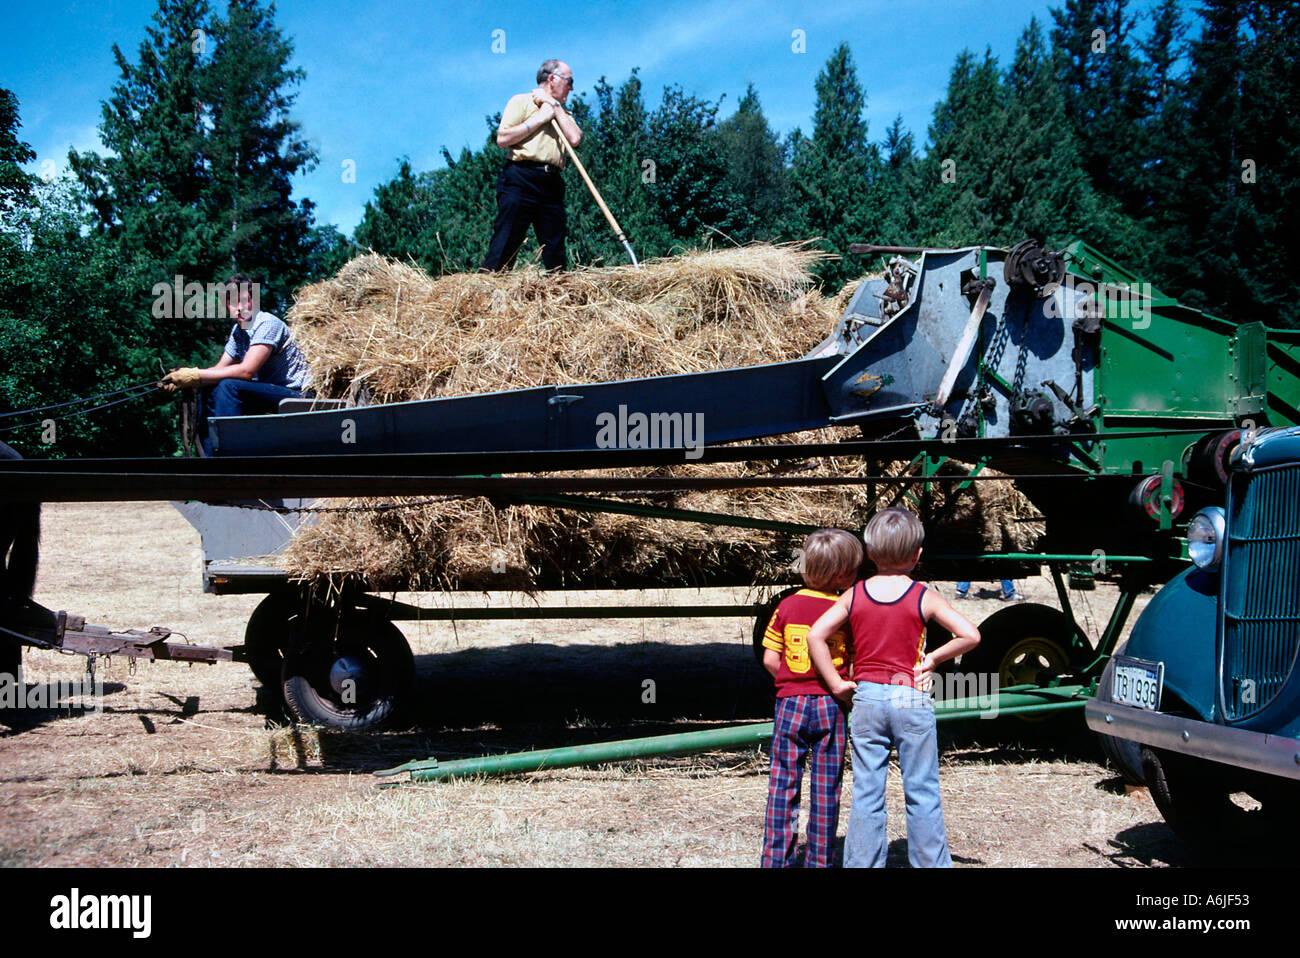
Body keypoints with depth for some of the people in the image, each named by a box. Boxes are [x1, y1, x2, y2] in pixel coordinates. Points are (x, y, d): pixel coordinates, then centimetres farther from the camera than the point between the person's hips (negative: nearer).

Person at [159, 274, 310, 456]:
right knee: (208, 390, 5)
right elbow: (220, 368, 11)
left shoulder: (267, 324, -17)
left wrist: (196, 376, -23)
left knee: (228, 386, -26)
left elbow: (246, 371, -26)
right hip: (267, 391, 9)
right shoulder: (238, 330, 11)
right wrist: (184, 378, -7)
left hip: (293, 394, -9)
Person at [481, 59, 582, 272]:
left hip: (552, 184, 6)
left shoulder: (563, 113, 26)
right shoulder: (521, 101, 9)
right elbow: (503, 139, -5)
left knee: (555, 252, 0)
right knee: (504, 247, -12)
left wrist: (555, 106, 5)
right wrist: (540, 119, -3)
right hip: (521, 180, -5)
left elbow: (575, 139, 5)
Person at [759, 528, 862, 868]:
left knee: (783, 785, 5)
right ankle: (819, 860, 11)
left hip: (791, 703, 2)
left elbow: (769, 660, 1)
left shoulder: (787, 605, 1)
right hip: (831, 705, -1)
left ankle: (776, 859, 6)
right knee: (826, 789, 6)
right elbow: (854, 666, -6)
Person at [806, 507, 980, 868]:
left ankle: (862, 863, 11)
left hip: (866, 700, 2)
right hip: (912, 700, -2)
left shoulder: (854, 595, 1)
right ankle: (931, 862, 14)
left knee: (866, 794, 7)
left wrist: (837, 684, -1)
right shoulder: (924, 597, -4)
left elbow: (815, 636, -5)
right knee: (922, 793, 8)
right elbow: (970, 635, -11)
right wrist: (932, 659, 0)